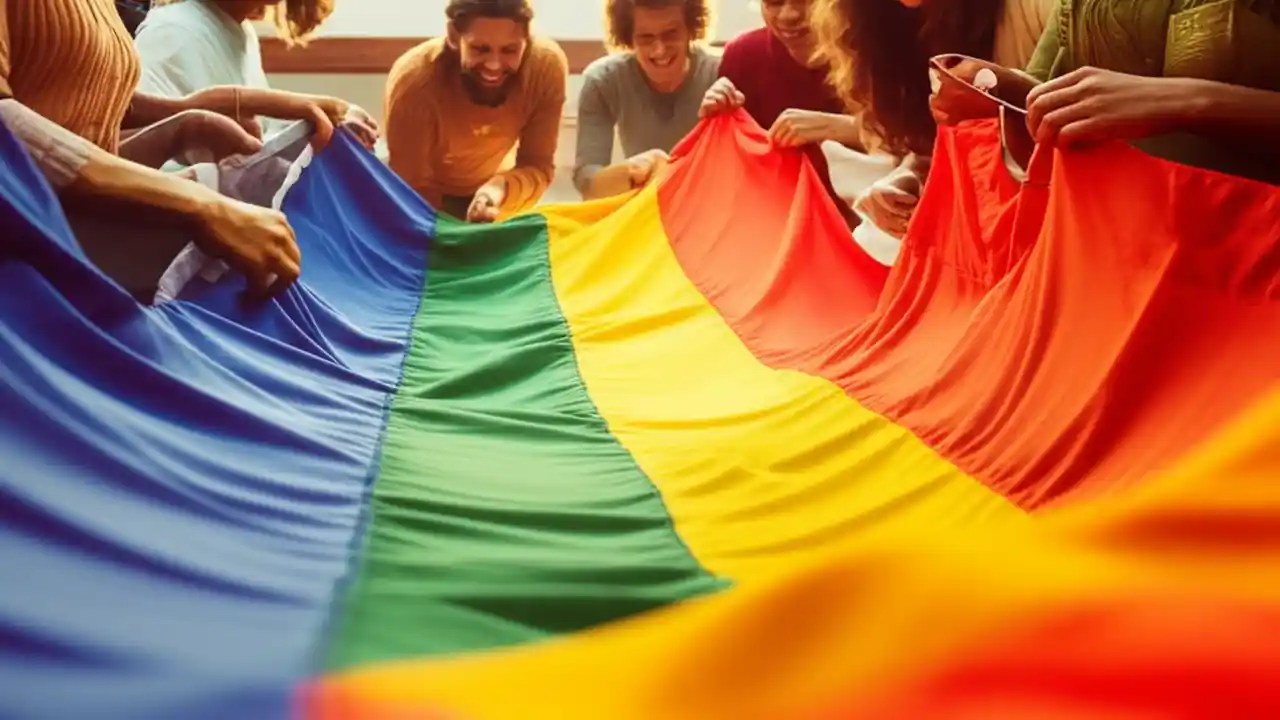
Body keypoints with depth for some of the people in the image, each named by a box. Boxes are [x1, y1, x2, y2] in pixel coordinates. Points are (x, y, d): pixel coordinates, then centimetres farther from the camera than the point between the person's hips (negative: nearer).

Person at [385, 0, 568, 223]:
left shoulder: (548, 65, -27)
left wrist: (501, 188, -42)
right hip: (432, 199, -3)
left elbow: (539, 166, -21)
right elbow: (413, 190, -27)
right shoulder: (413, 80, -33)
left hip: (492, 190, 3)